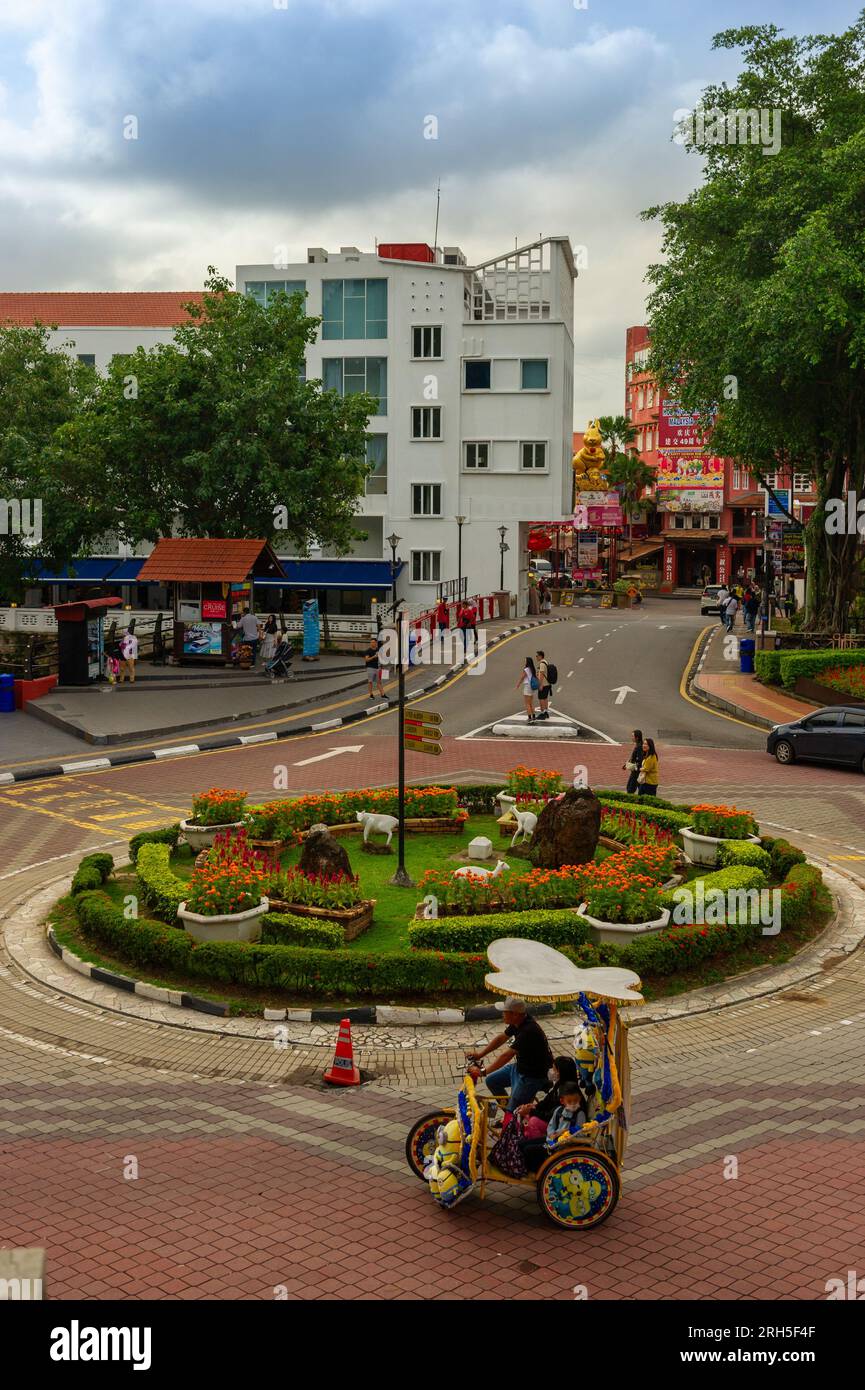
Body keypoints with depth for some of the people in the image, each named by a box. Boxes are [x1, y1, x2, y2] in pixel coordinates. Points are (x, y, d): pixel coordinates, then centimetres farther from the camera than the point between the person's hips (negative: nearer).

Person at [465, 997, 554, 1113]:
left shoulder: (529, 1031, -33)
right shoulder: (518, 1022, -5)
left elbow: (506, 1056, -34)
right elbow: (501, 1038, 9)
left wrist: (483, 1072, -31)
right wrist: (480, 1054, 4)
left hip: (533, 1075, -9)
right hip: (520, 1066, 9)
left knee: (513, 1111, -10)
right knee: (492, 1081, 12)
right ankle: (508, 1107, 25)